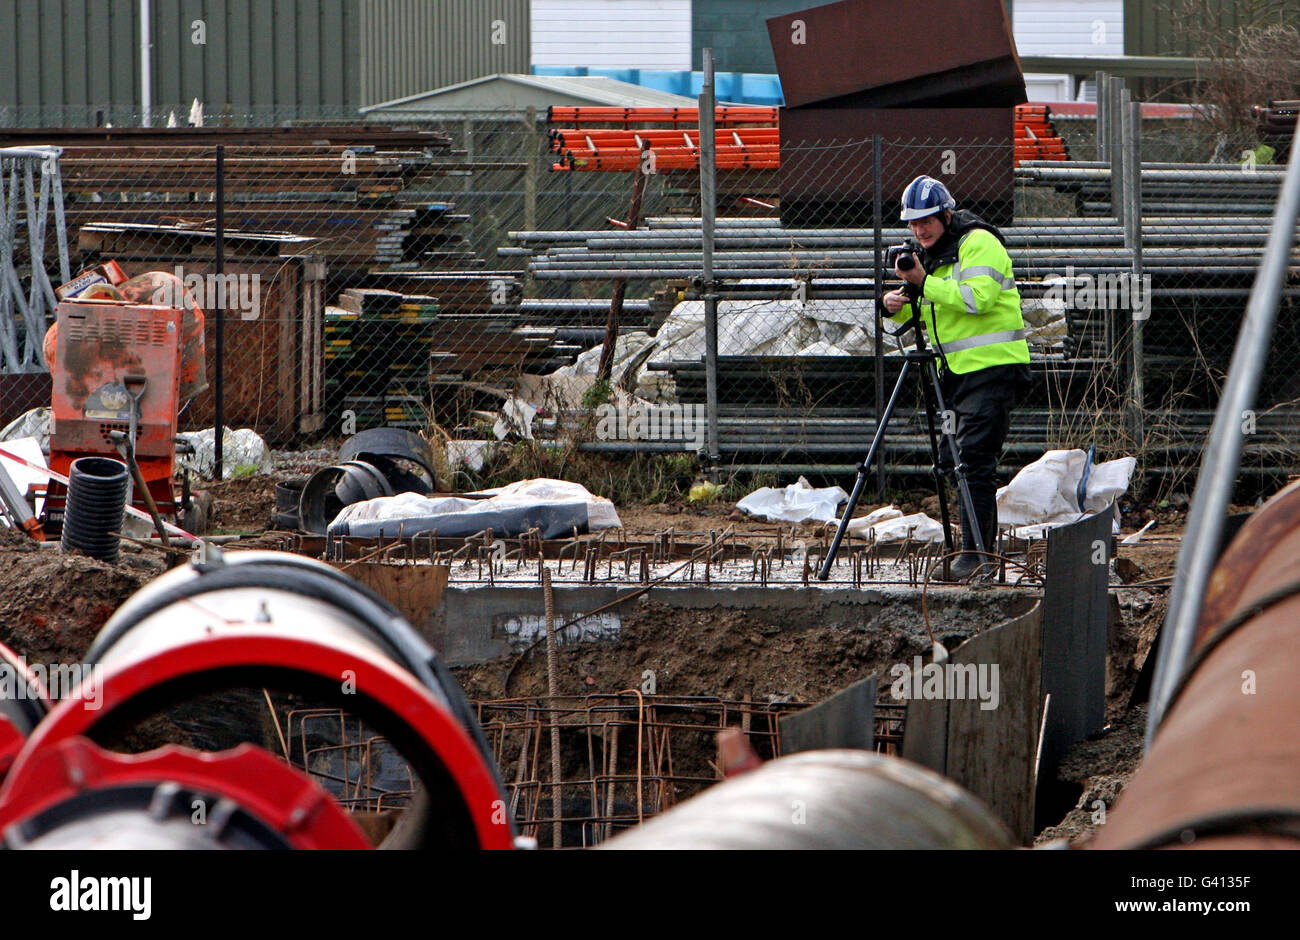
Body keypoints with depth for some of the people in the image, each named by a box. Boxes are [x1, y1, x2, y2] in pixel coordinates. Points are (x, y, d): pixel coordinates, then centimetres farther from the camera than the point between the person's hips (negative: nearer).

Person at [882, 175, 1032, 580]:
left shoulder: (979, 243, -10)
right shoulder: (929, 252, 17)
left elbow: (978, 297, -24)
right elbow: (926, 312, 19)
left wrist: (924, 283, -23)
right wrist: (898, 306, -3)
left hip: (992, 366, -9)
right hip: (958, 369, 9)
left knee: (974, 458, -15)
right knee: (960, 460, 8)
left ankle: (976, 553, -15)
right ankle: (976, 551, 14)